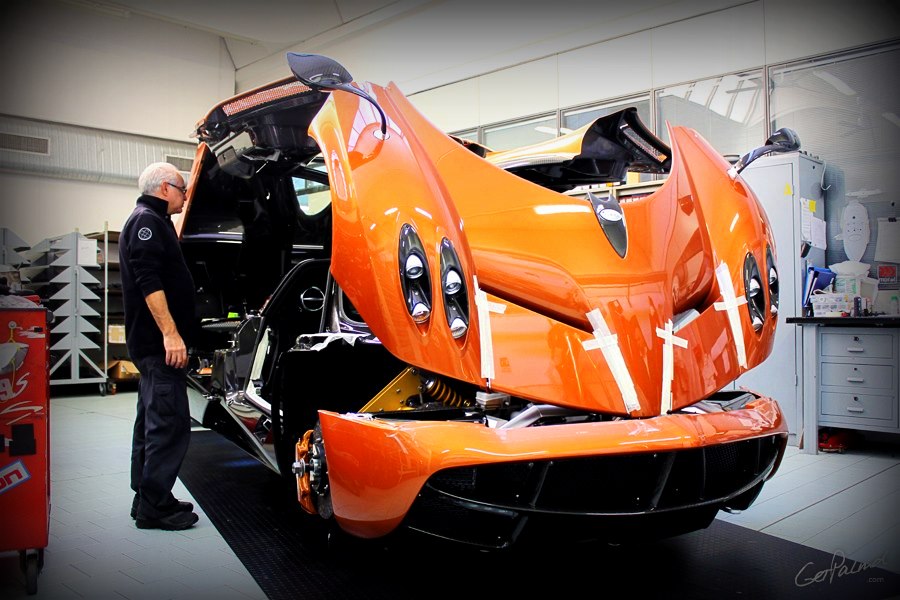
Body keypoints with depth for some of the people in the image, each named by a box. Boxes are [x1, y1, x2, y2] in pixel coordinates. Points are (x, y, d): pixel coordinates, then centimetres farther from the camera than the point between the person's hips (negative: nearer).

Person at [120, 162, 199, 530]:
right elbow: (148, 281, -22)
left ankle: (147, 499, 23)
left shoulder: (151, 221, 23)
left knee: (152, 423, 14)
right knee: (169, 424, -9)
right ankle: (155, 507, -4)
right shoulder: (147, 221, -10)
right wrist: (170, 333, -27)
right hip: (159, 342, -11)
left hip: (154, 343, 11)